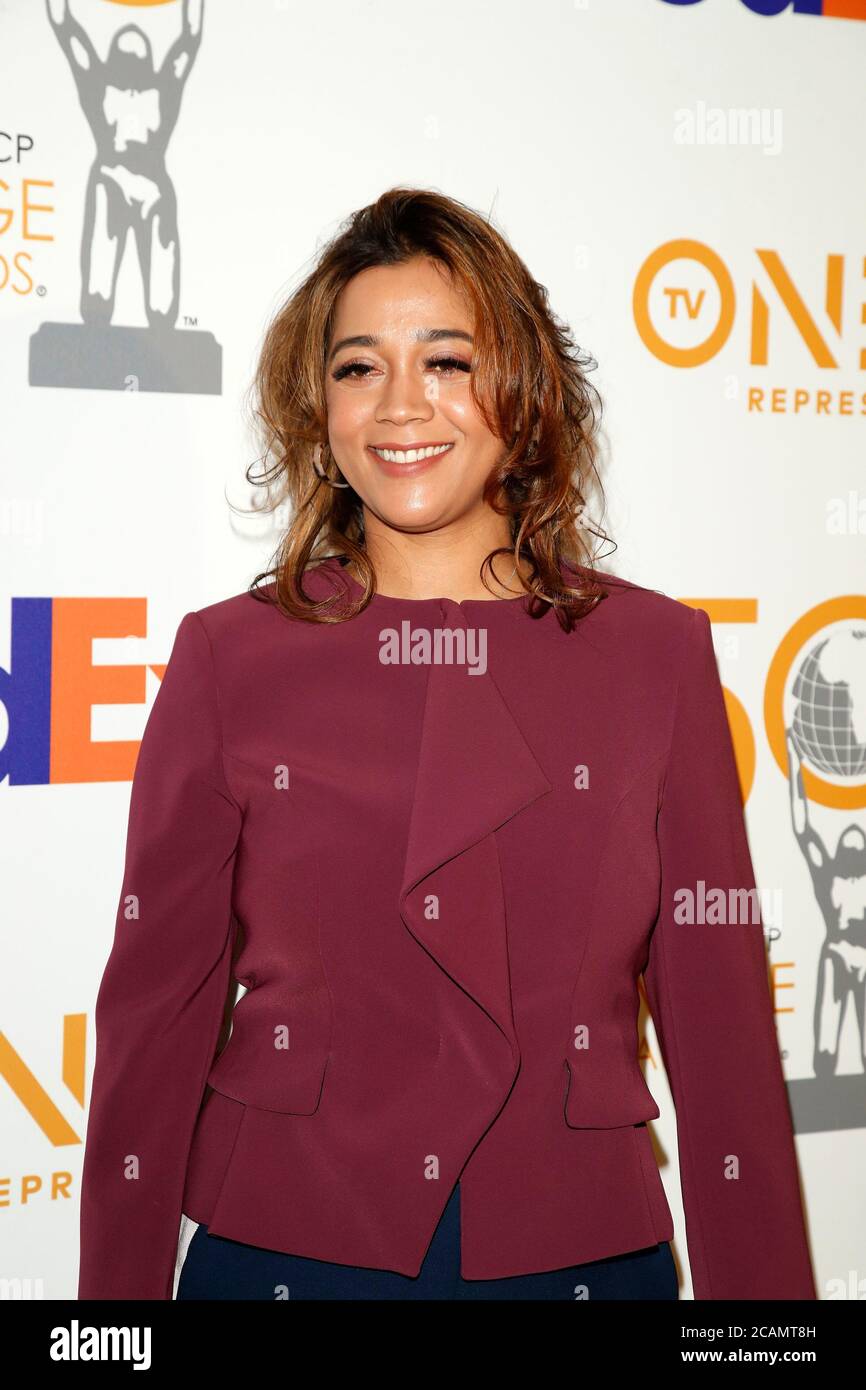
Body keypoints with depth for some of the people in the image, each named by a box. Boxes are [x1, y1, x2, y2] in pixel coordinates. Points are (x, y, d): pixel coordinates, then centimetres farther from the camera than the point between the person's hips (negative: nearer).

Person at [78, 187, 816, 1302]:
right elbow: (156, 1010, 0)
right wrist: (121, 1286, -1)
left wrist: (763, 1287, -2)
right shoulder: (230, 657, -3)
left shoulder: (655, 654, -1)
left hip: (579, 1253, 1)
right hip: (280, 1248, 0)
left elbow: (720, 1022, 0)